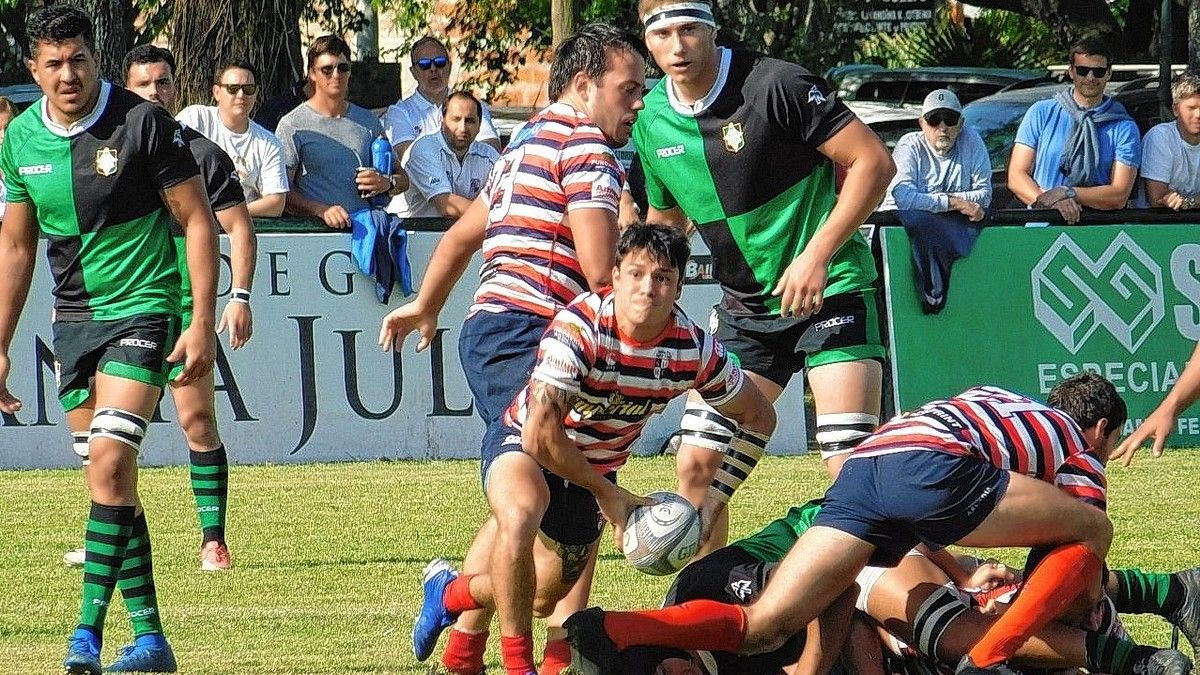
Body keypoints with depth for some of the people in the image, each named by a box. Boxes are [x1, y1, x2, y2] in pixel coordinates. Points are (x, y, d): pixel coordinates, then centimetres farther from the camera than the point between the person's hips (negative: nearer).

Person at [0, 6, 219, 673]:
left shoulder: (144, 123, -11)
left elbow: (198, 220, -7)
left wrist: (202, 321, -13)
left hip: (143, 310, -6)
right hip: (73, 319, 6)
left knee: (108, 464, -19)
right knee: (111, 480, 6)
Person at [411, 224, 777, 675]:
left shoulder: (695, 351, -19)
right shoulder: (579, 328, -32)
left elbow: (758, 418, -2)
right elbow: (540, 434, -33)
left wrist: (711, 503, -8)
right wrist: (608, 493, -25)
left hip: (594, 466, 5)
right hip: (523, 442, -5)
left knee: (542, 599, 16)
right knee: (520, 516, -39)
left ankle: (450, 592, 47)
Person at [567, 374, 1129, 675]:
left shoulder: (988, 400, 42)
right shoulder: (1082, 451, 25)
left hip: (862, 464, 6)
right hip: (931, 464, -6)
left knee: (759, 627, -1)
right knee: (1093, 531, 8)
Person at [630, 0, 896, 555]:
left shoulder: (776, 86, -17)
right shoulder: (652, 121, 2)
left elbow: (874, 161, -16)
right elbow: (665, 218, 20)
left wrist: (817, 255, -21)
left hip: (828, 293, -6)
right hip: (745, 308, 6)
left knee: (851, 464, -15)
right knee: (696, 465, 2)